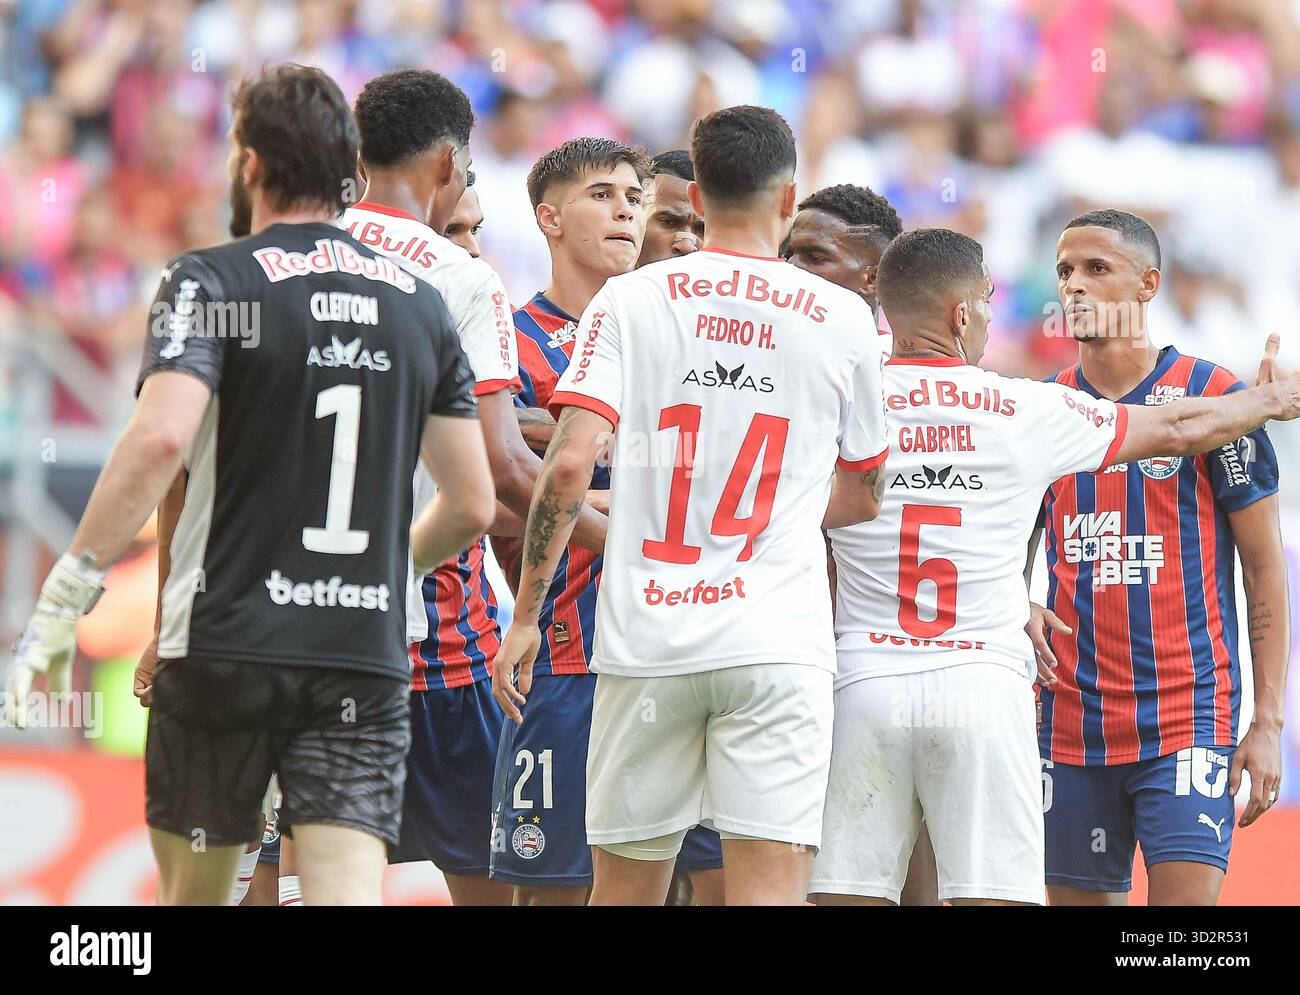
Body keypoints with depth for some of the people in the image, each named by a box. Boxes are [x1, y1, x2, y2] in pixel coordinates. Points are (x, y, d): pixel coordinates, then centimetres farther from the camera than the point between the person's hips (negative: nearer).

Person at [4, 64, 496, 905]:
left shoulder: (212, 283, -3)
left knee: (195, 895, 13)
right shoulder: (420, 305, 11)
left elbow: (161, 439, -20)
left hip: (225, 646, -2)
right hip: (367, 654, 3)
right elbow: (472, 506, 12)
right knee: (348, 895, -6)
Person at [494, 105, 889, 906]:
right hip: (778, 643, -1)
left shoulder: (629, 301, 2)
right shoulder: (843, 319, 5)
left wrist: (526, 613, 0)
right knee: (769, 890, -7)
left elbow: (570, 462, -7)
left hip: (647, 637, 1)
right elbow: (862, 498, 16)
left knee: (623, 889, 12)